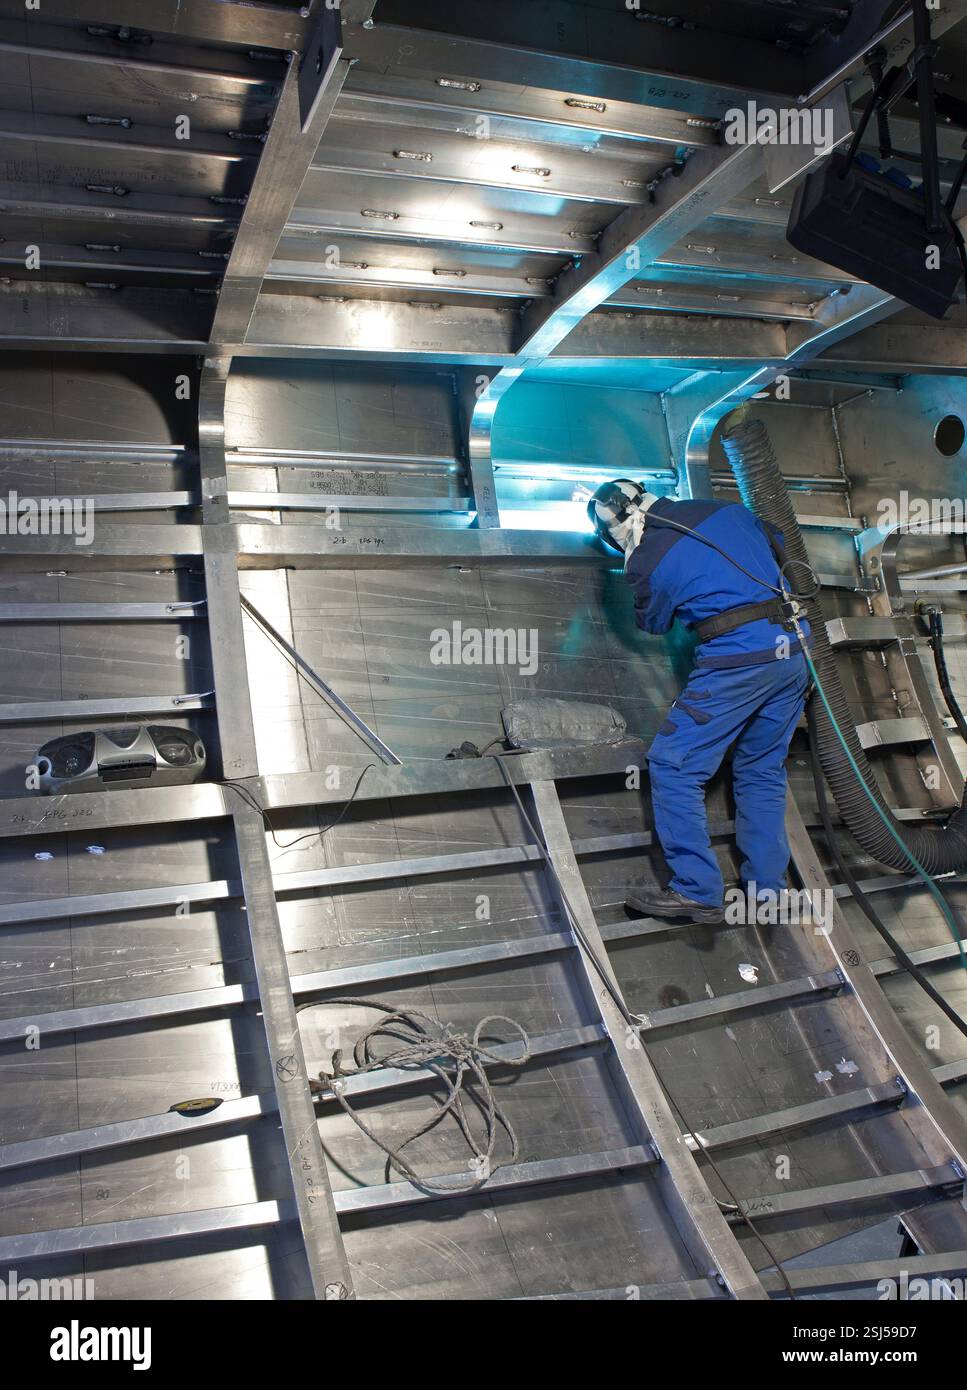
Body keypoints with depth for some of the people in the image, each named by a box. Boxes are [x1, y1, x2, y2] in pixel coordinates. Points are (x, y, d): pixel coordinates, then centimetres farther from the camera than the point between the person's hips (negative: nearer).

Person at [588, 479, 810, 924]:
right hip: (794, 647, 7)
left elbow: (653, 623, 16)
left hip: (736, 659, -7)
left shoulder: (645, 562, -4)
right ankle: (767, 887, 23)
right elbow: (778, 547, 28)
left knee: (673, 765, 2)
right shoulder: (724, 510, 11)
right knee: (763, 770, 18)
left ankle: (697, 892, 1)